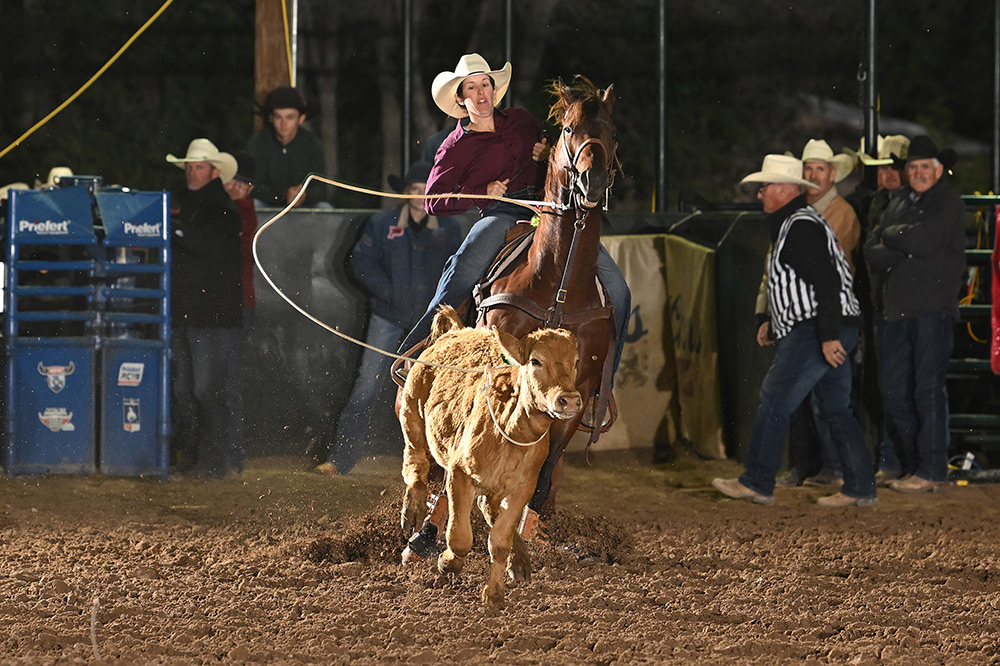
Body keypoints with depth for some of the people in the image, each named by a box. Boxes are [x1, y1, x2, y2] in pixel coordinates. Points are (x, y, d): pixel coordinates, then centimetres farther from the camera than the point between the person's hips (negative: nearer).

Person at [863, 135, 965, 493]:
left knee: (928, 389, -8)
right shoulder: (898, 204, 19)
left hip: (933, 310, -7)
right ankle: (912, 465, 12)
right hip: (898, 310, 7)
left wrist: (890, 236, 3)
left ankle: (931, 470, -5)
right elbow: (871, 252, 11)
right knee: (895, 392, 5)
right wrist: (900, 257, -8)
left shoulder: (948, 203, 0)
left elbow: (922, 240, -14)